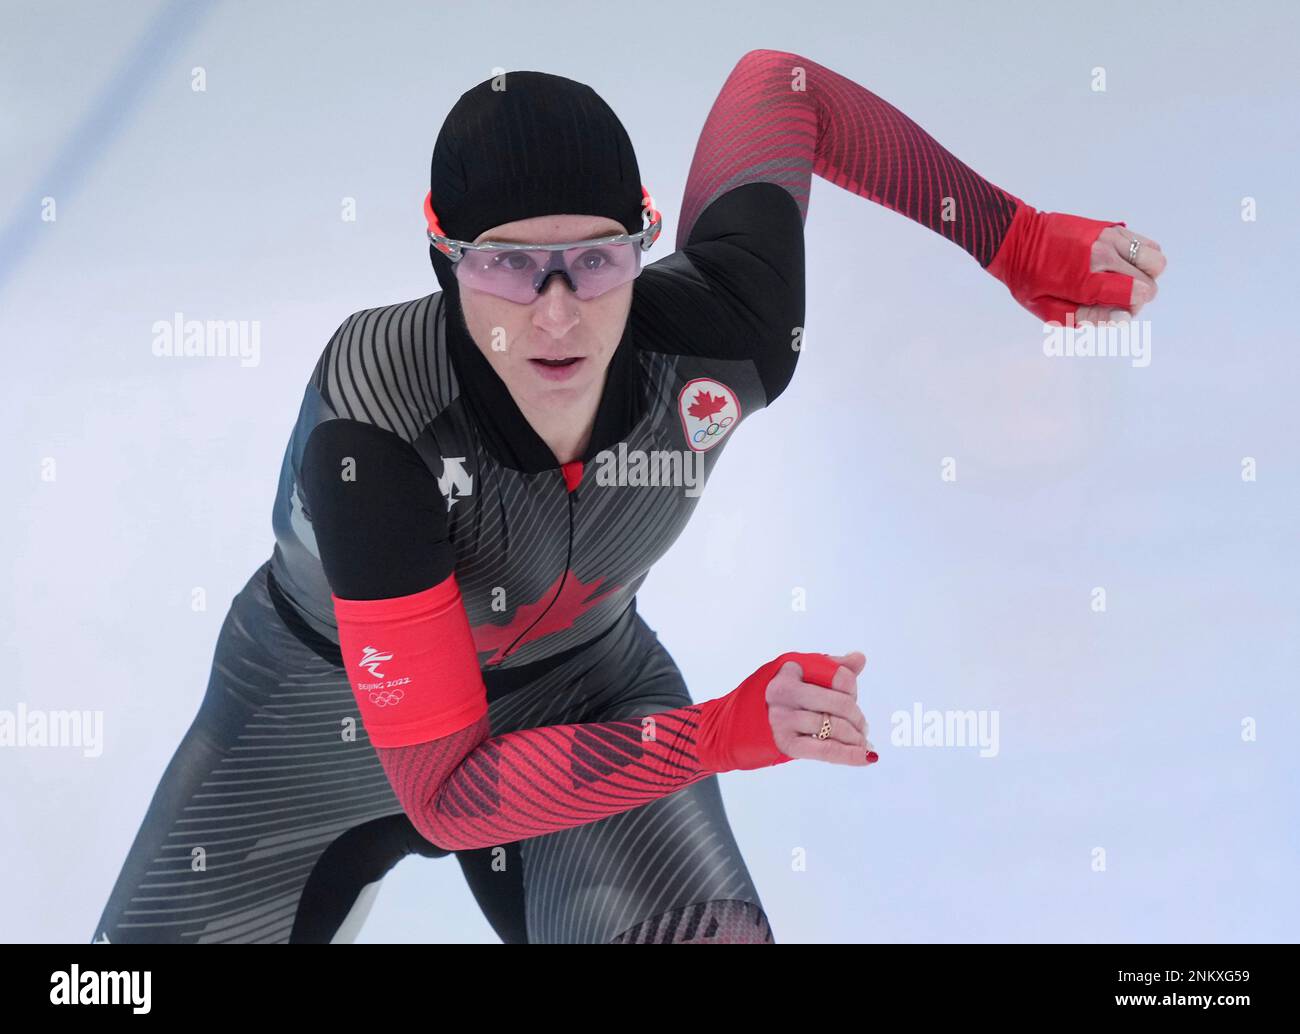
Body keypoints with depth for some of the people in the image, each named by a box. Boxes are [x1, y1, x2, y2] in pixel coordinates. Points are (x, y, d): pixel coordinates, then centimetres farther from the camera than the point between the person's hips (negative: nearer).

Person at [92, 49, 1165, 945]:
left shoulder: (724, 348, -29)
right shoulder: (371, 419, -37)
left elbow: (775, 82, -8)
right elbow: (445, 792, -34)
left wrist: (1028, 245, -10)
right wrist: (722, 735, -43)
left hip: (584, 681, 2)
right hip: (324, 709, -1)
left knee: (708, 926, -20)